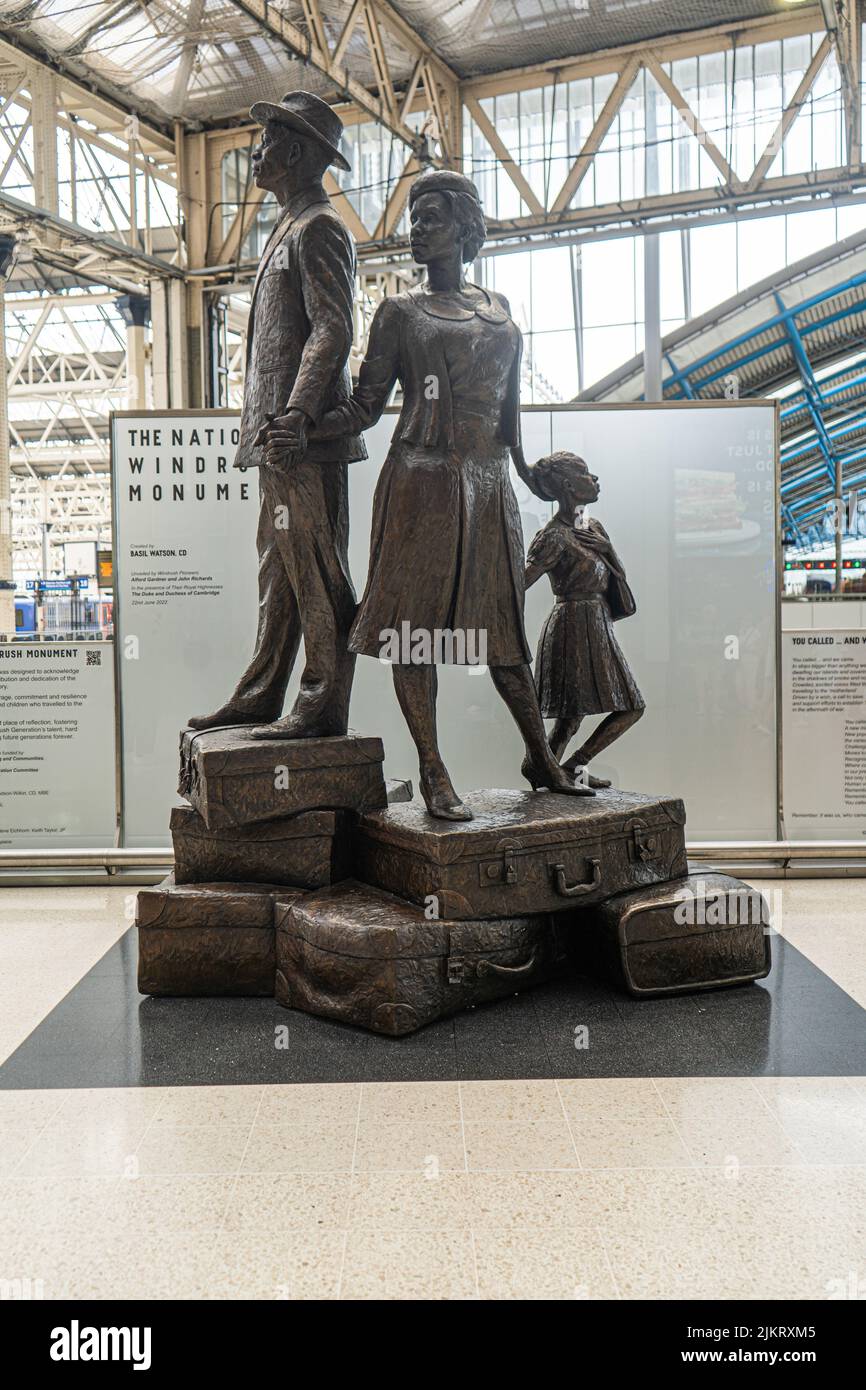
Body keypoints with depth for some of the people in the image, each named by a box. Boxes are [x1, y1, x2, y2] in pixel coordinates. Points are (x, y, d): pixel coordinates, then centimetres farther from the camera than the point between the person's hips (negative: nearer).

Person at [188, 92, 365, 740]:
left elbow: (333, 331, -17)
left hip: (307, 436, -10)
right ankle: (261, 695, 18)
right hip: (280, 436, 10)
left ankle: (325, 705, -4)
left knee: (316, 569, -9)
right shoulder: (291, 227, 25)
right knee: (280, 566, 11)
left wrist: (297, 413, -27)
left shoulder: (318, 227, -5)